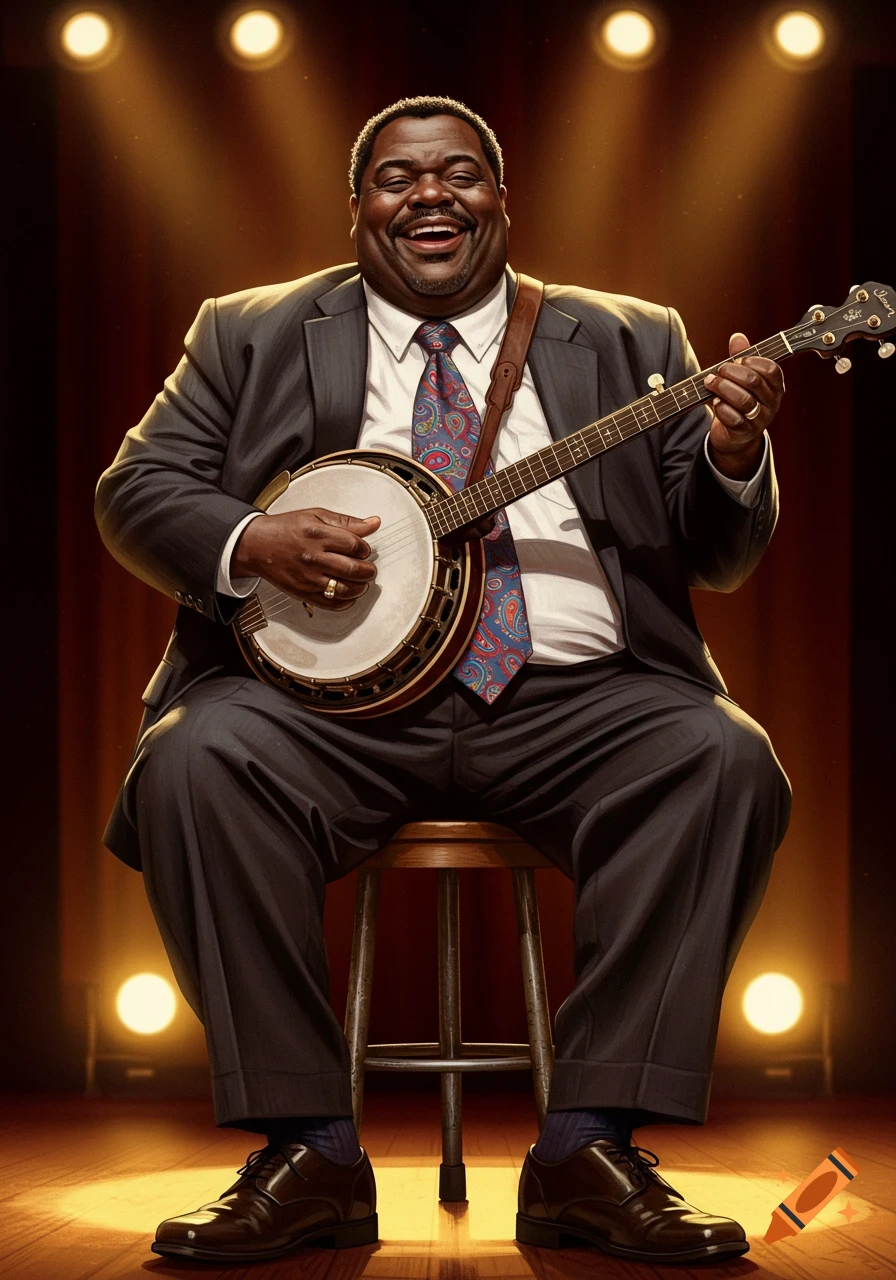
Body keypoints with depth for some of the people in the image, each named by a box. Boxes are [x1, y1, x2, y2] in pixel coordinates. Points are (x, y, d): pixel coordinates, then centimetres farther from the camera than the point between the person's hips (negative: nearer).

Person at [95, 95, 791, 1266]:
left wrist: (731, 459, -10)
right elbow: (134, 489, 10)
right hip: (330, 697, 0)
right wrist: (251, 543, -11)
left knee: (724, 760, -28)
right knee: (193, 762, -31)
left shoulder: (630, 344, 18)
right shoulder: (252, 336, 16)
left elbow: (716, 559, 14)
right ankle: (309, 1151, -22)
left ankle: (590, 1148, -23)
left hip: (570, 704, 1)